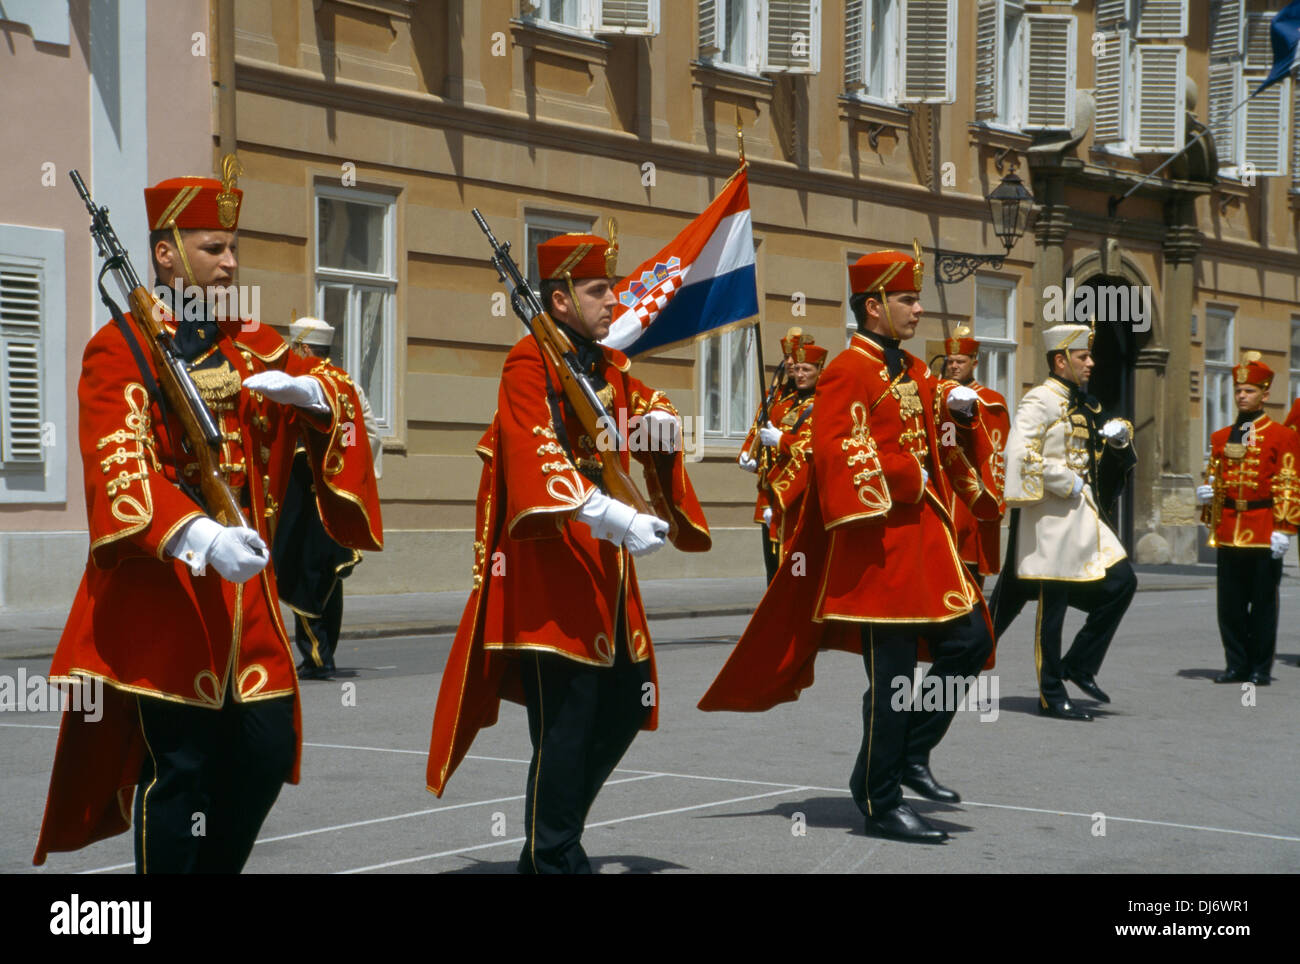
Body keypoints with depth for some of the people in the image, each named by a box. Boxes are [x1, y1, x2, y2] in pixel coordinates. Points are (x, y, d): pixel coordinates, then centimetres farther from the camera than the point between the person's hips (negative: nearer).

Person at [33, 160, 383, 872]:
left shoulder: (245, 341, 12)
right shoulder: (119, 349, -7)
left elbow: (337, 392, 8)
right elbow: (119, 464, -20)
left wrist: (305, 388, -17)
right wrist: (200, 534, -36)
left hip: (244, 580, 6)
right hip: (162, 582, -6)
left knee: (267, 748, 6)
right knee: (178, 765, -7)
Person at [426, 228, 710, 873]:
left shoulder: (610, 366, 15)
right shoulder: (530, 361, -10)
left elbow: (648, 409, 30)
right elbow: (535, 450, -24)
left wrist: (660, 420, 3)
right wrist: (611, 516, -36)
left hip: (606, 563, 9)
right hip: (552, 564, -9)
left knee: (625, 709, 11)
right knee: (566, 718, -9)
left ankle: (551, 840, 25)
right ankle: (554, 859, 2)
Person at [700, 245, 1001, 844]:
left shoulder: (913, 371, 16)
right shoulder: (849, 372, -11)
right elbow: (836, 450, -21)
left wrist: (959, 406, 6)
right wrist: (906, 479, -18)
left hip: (925, 535, 9)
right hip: (882, 544, -9)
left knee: (970, 641, 6)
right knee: (893, 672, -4)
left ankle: (910, 755, 20)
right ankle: (881, 805, 6)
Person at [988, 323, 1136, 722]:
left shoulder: (1084, 405, 16)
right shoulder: (1040, 400, -11)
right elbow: (1020, 454, -21)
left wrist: (1117, 437, 4)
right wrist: (1068, 483, -17)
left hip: (1084, 514, 9)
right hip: (1052, 515, -9)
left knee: (1121, 582, 2)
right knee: (1051, 601, -3)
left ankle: (1079, 665, 12)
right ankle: (1052, 696, 5)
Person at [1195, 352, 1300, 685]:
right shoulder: (1221, 438, 13)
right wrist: (1206, 492, 2)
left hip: (1264, 530, -4)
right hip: (1228, 530, 4)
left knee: (1263, 604, 1)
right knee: (1230, 604, 5)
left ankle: (1261, 668, 8)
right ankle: (1238, 665, 14)